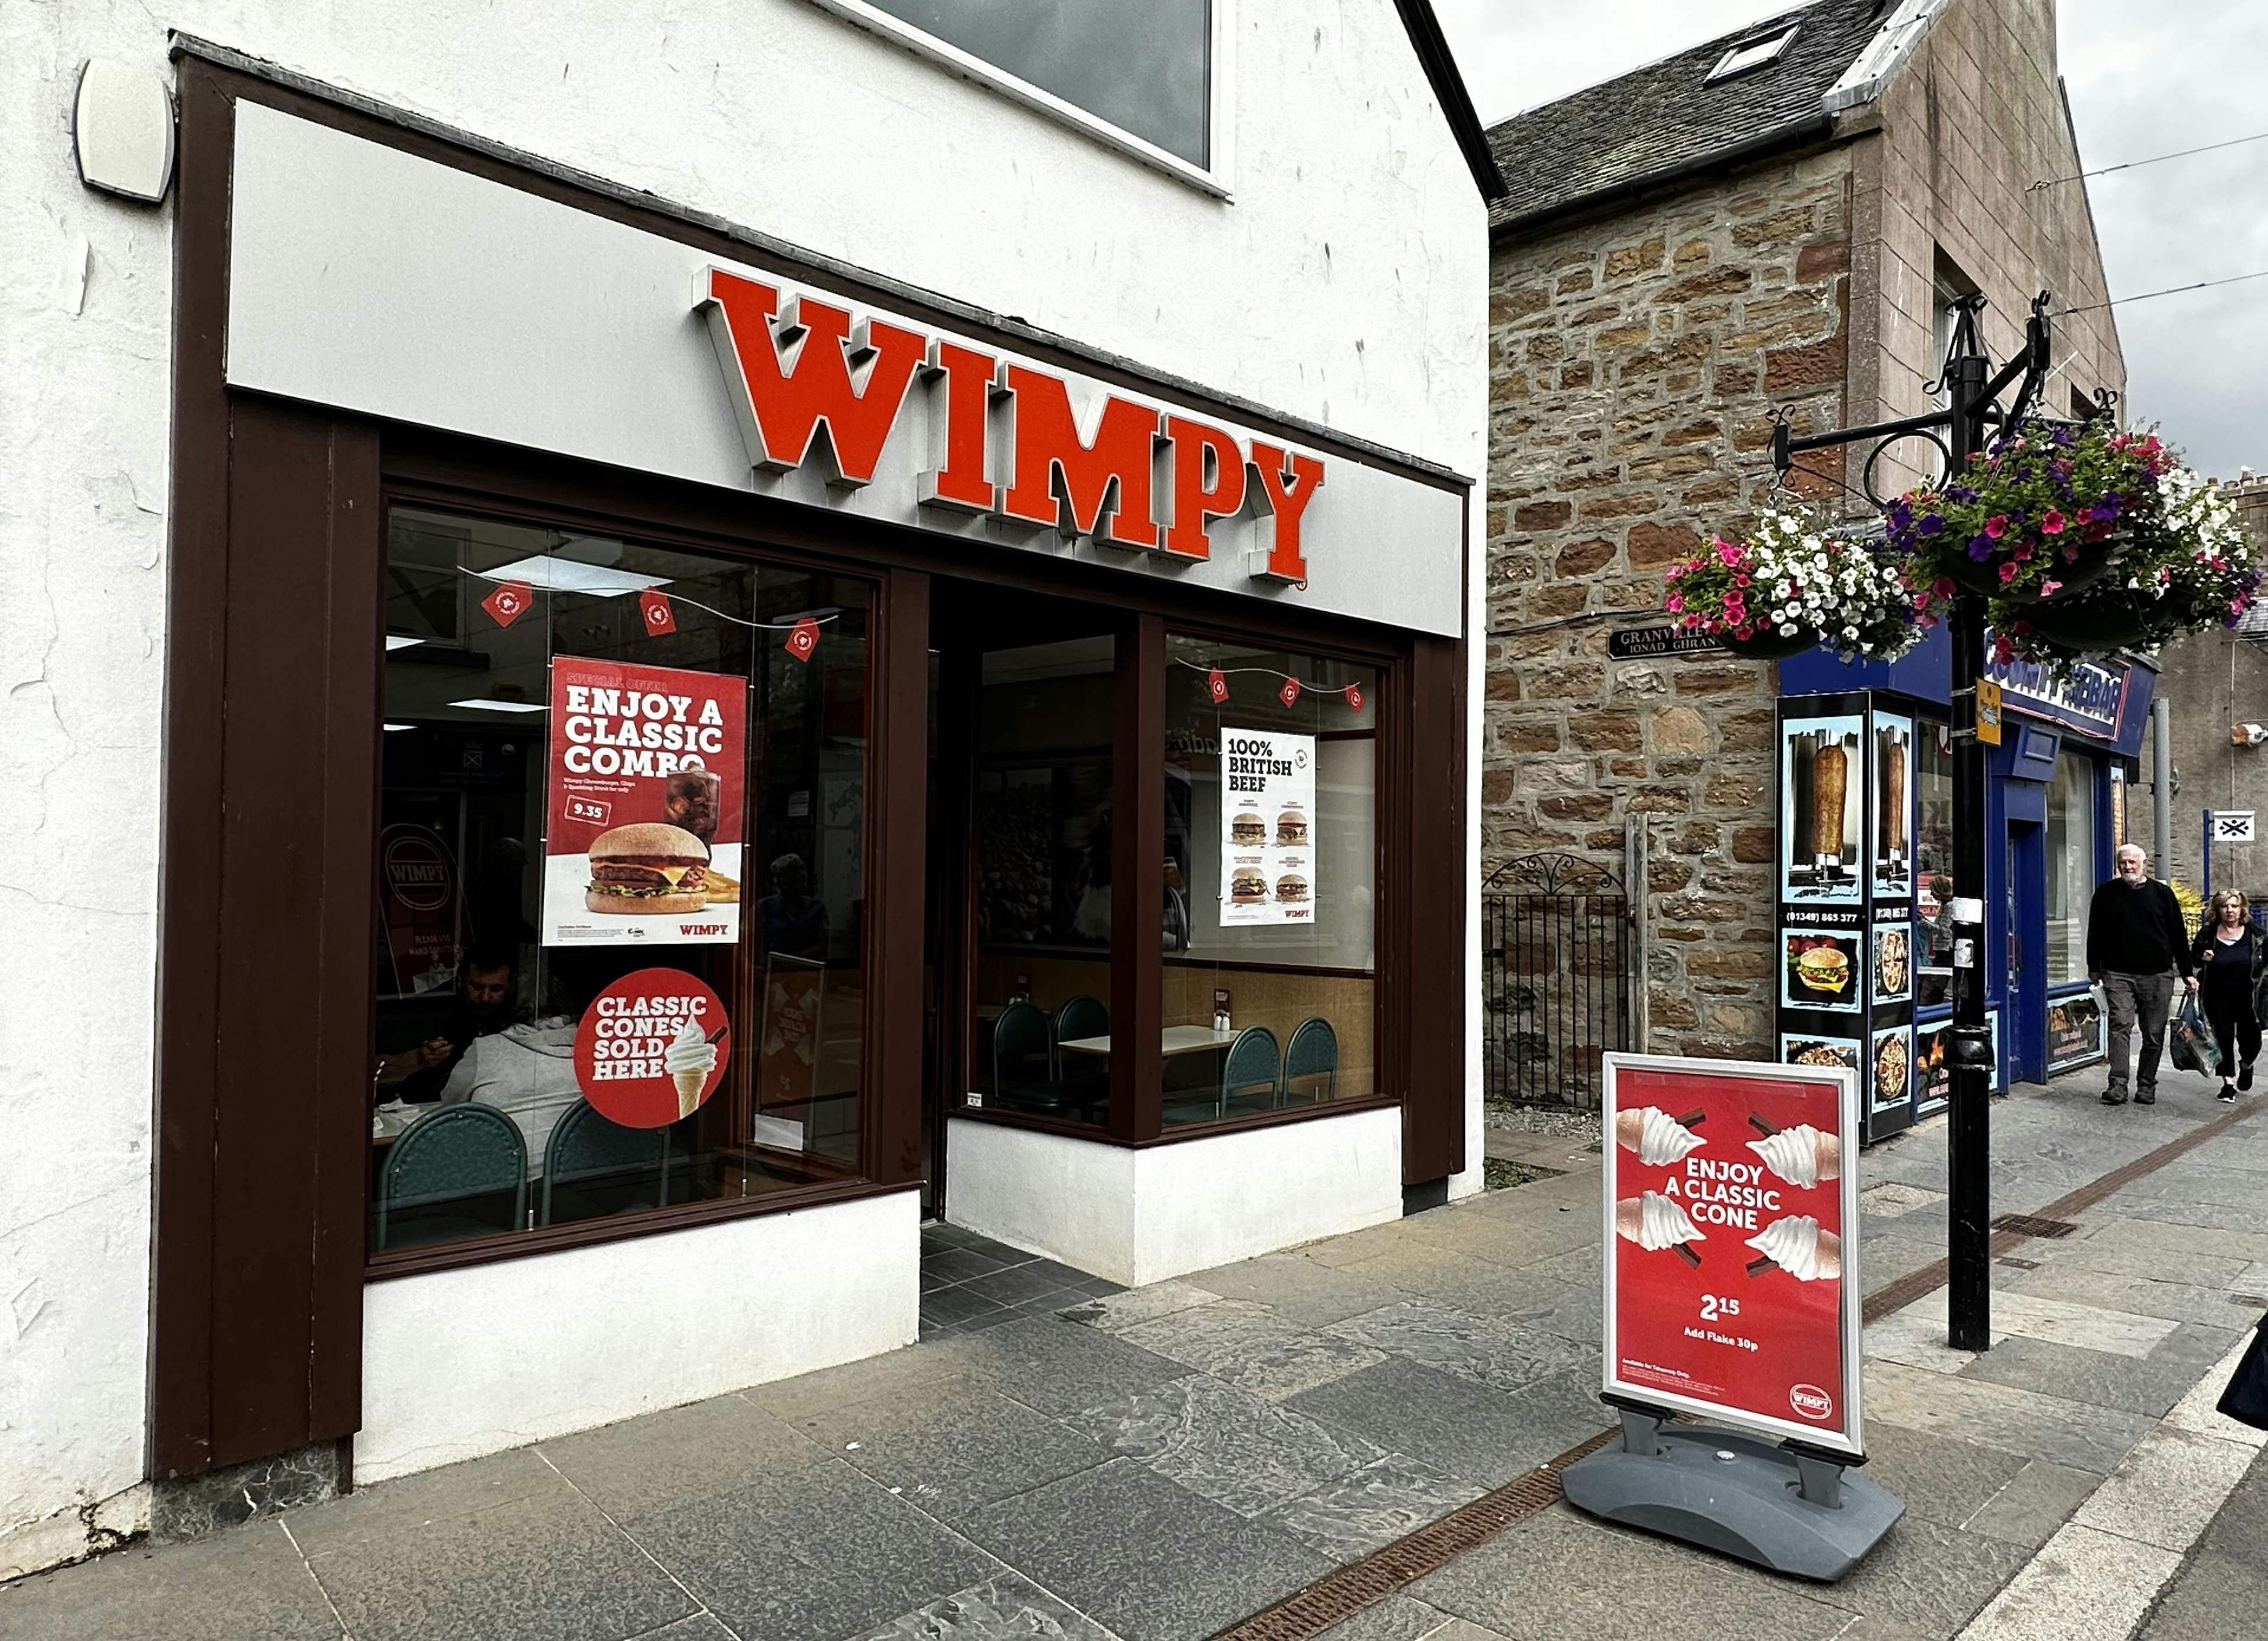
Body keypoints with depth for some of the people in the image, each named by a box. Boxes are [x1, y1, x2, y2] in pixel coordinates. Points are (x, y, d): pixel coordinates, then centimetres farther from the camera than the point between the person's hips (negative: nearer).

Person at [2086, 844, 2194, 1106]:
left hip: (2157, 976, 1)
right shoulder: (2106, 894, 7)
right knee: (2120, 1027, -11)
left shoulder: (2162, 893, 7)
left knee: (2154, 1034, 4)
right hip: (2118, 974, -1)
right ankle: (2118, 1085, -13)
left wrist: (2187, 973, 8)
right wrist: (2094, 968, 14)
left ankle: (2146, 1086, 14)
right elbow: (2095, 934, 14)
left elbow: (2179, 935, 9)